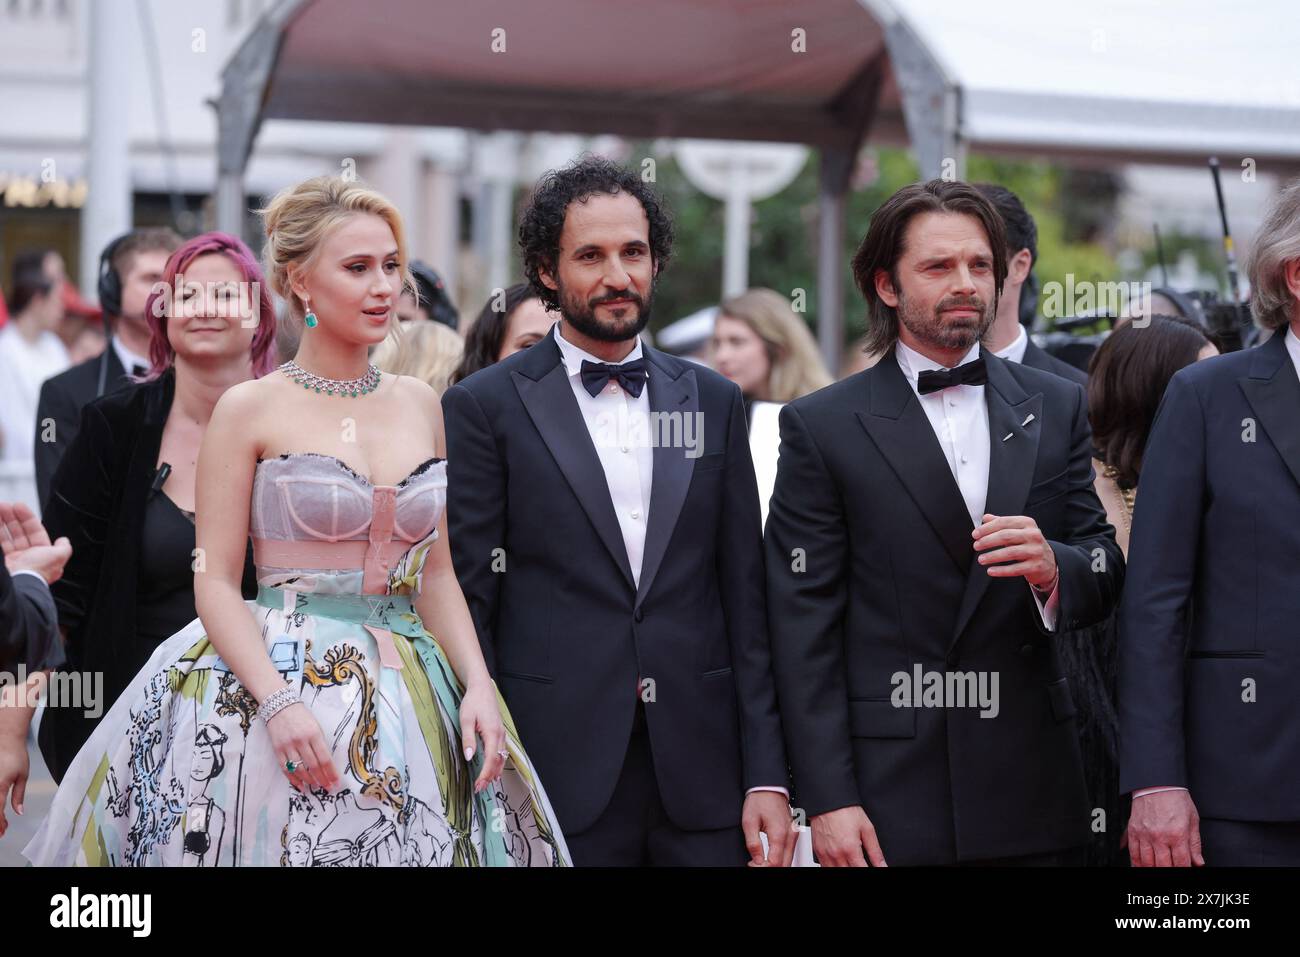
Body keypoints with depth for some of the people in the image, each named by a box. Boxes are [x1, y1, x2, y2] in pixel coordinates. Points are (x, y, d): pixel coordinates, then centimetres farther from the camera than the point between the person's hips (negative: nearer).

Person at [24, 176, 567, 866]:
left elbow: (435, 572, 14)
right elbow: (216, 583, -6)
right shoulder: (249, 409, -3)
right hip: (274, 677, -4)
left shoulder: (418, 404, 10)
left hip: (409, 698, 4)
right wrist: (280, 701, -19)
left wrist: (478, 686, -1)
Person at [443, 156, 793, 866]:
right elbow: (467, 607, -1)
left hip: (702, 781, 3)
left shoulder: (713, 401, 12)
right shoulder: (484, 407, 1)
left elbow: (745, 596, 10)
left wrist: (767, 777, 3)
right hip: (562, 781, -3)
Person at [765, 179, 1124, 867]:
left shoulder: (1054, 408, 10)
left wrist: (1052, 568, -14)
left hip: (1032, 786, 3)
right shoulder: (820, 427, 0)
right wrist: (827, 800, -11)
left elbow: (1105, 574, 10)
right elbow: (803, 627, -4)